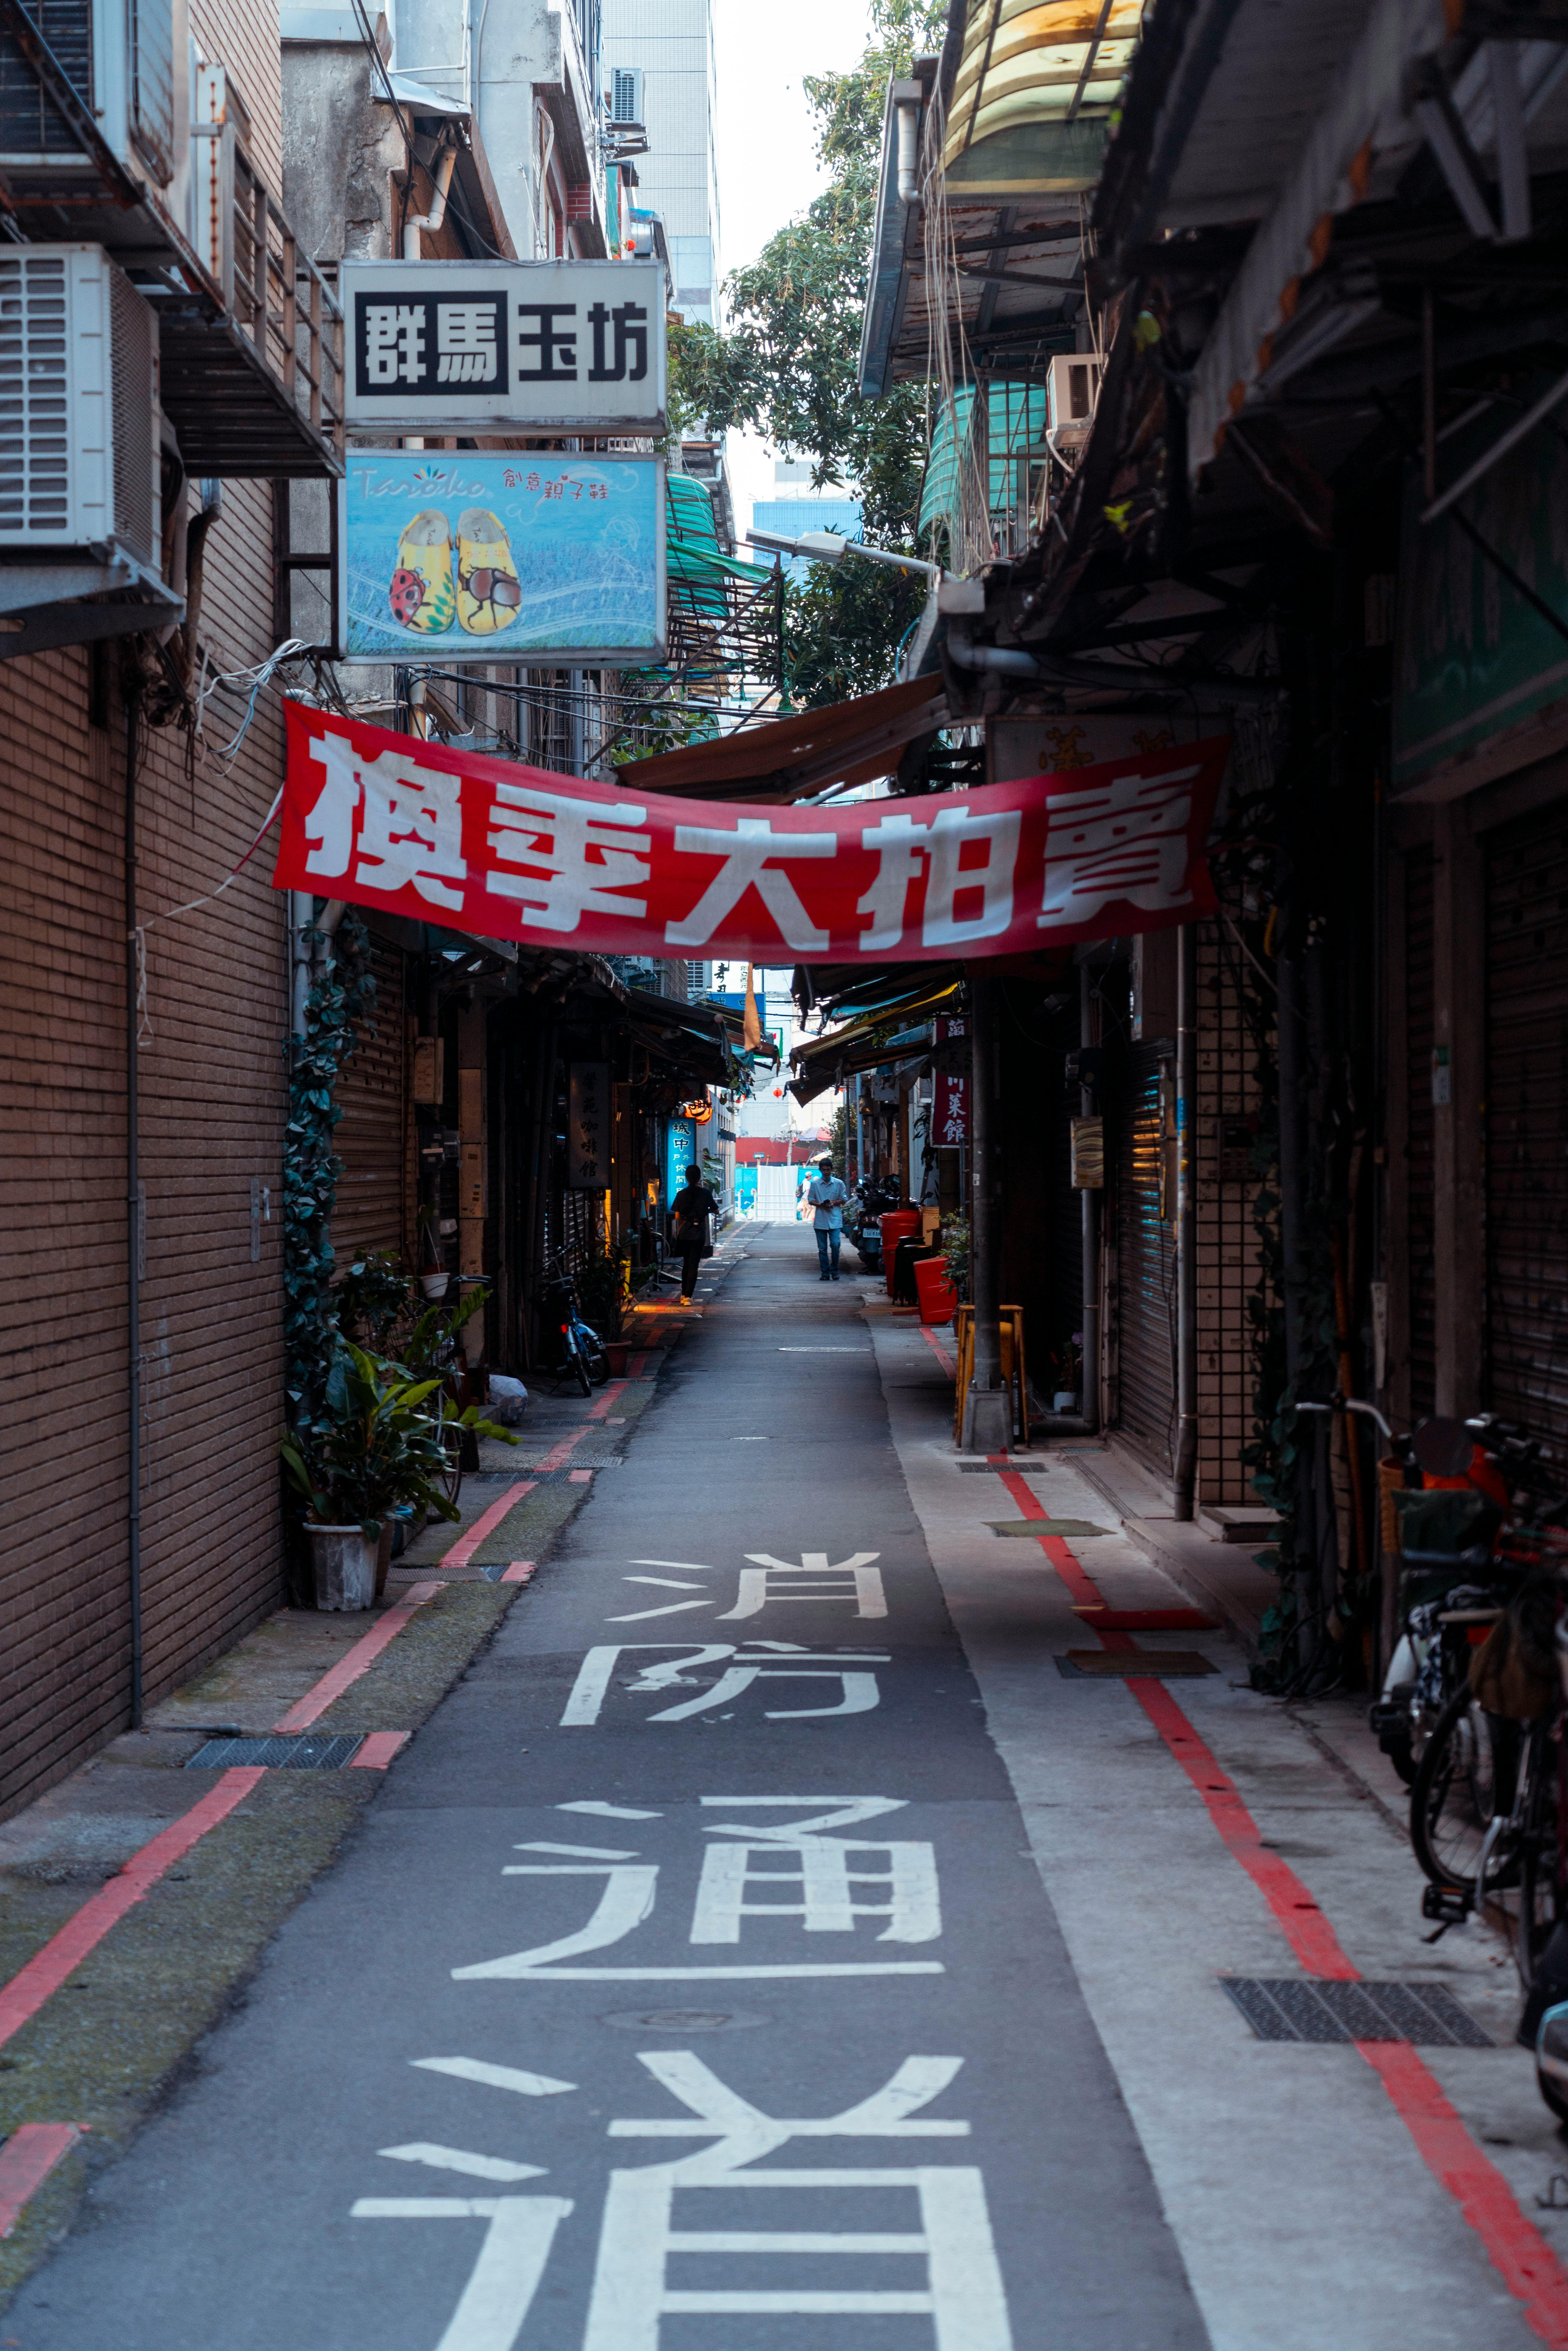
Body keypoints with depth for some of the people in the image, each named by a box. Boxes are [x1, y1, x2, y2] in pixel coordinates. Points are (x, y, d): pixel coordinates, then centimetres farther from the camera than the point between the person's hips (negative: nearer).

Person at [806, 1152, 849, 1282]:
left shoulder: (839, 1184, 5)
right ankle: (825, 1273, 9)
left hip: (835, 1220, -1)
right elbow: (811, 1199, 7)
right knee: (822, 1248, 3)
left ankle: (835, 1271, 3)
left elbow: (844, 1199, 9)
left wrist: (834, 1203, -10)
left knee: (835, 1245, -12)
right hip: (820, 1221, 1)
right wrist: (821, 1205, -12)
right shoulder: (815, 1184, 6)